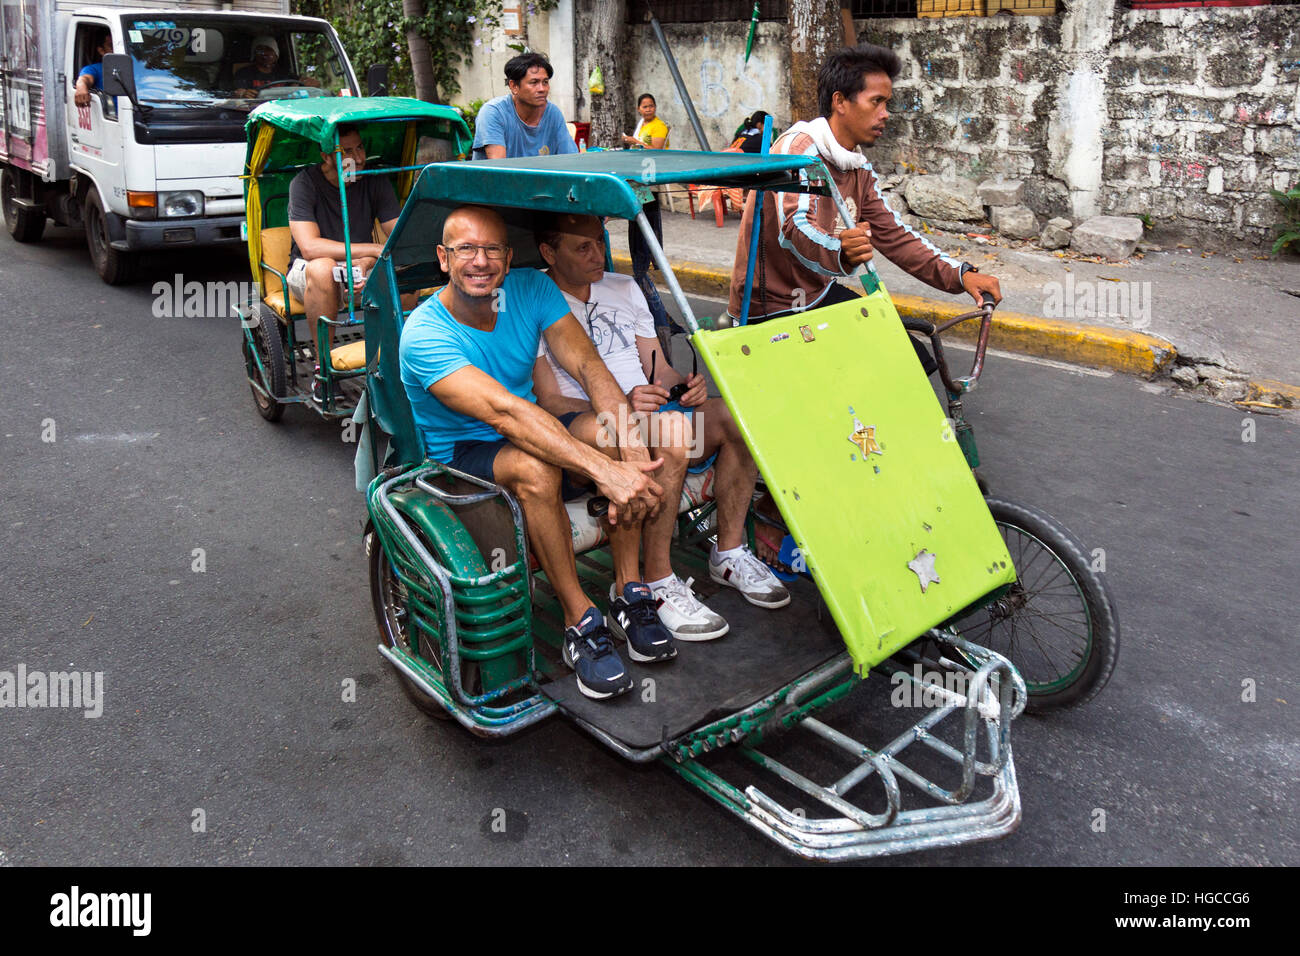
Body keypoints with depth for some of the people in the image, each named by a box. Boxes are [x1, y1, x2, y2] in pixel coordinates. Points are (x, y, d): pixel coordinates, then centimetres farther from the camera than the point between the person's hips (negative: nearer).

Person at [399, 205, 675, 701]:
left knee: (619, 431, -24)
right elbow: (503, 411, -35)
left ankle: (631, 594, -16)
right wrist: (603, 470, -45)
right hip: (459, 457, -5)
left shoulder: (531, 288, -5)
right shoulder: (423, 334, -21)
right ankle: (579, 621, -23)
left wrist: (632, 451, -35)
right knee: (535, 466, -37)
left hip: (531, 432, 5)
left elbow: (589, 367, -17)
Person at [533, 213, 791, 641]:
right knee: (671, 431, -36)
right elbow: (550, 402, -10)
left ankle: (728, 553, -6)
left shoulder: (624, 289, 20)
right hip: (589, 430, -6)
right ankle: (656, 583, -25)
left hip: (651, 409, 6)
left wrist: (685, 385, -6)